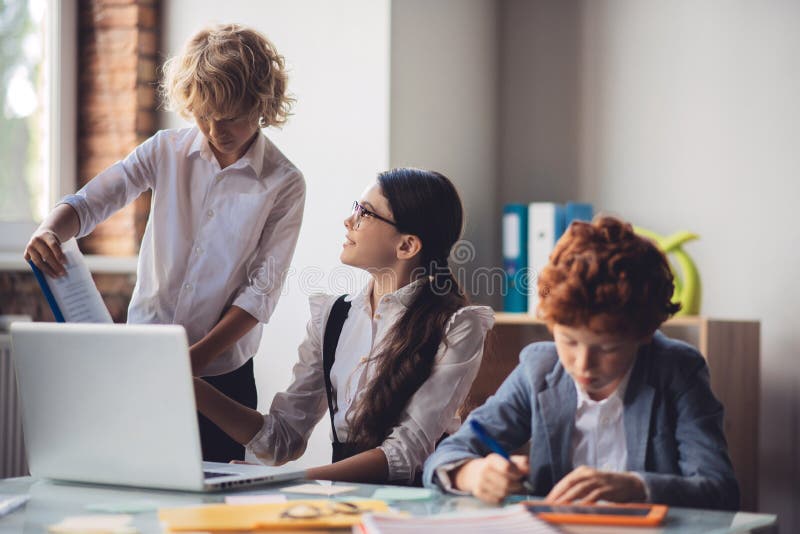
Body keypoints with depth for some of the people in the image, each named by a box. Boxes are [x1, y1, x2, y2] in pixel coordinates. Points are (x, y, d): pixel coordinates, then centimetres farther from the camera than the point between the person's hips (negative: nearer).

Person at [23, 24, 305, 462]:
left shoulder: (284, 185, -6)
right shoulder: (166, 151, 1)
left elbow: (262, 290, -9)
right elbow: (91, 202, -1)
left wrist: (194, 360, -18)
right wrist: (50, 231, -26)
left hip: (220, 372, -2)